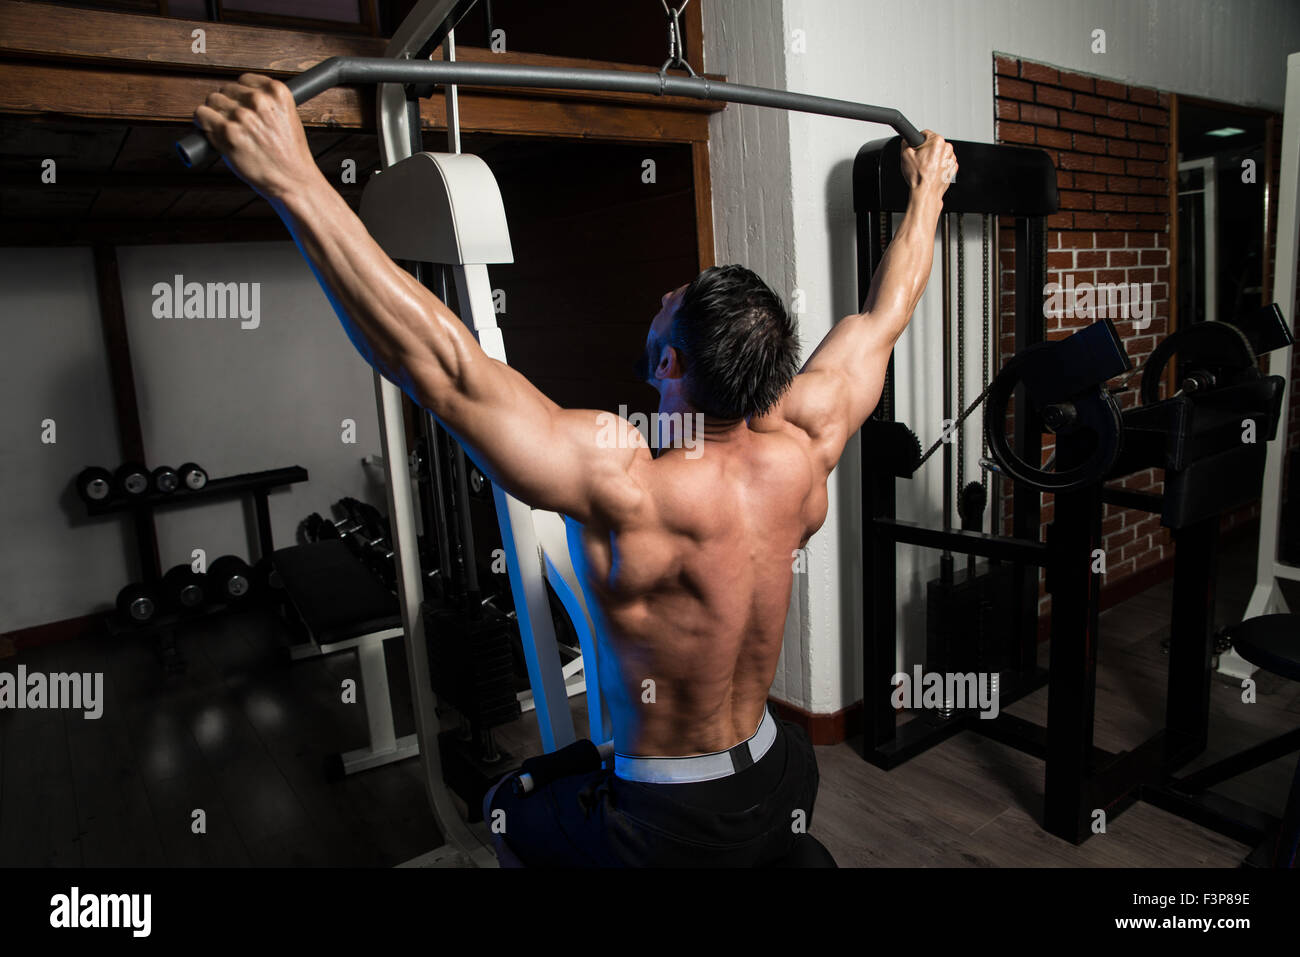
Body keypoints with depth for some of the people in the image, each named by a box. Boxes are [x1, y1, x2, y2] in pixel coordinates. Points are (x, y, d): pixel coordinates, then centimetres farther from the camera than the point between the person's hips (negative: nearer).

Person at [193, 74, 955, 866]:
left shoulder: (629, 491, -34)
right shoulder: (803, 450, -17)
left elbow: (439, 365, -41)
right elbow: (884, 318, -1)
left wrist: (294, 180, -39)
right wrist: (927, 190, 13)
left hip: (671, 832, -4)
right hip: (785, 793, 5)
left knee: (511, 813, 26)